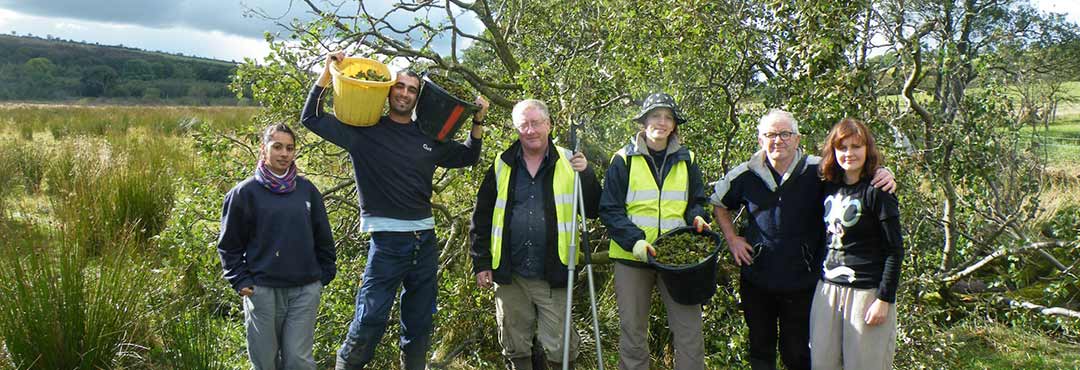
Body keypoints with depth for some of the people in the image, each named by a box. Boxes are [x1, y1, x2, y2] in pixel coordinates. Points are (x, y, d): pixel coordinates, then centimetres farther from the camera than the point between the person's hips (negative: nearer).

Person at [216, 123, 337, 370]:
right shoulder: (245, 192, 0)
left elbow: (323, 238, 14)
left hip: (306, 290, 2)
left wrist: (325, 275, 9)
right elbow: (229, 245, 3)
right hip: (262, 291, -1)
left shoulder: (307, 190, 8)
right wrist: (241, 282, -4)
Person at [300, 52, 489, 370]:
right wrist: (326, 73, -9)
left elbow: (468, 157, 24)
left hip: (425, 238, 5)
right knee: (369, 321, -6)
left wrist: (478, 121, 12)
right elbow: (311, 118, -3)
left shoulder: (429, 138, 11)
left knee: (420, 325, 14)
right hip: (386, 239, -5)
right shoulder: (365, 132, -1)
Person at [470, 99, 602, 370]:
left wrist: (586, 174, -15)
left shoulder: (568, 163, 2)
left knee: (559, 348, 0)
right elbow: (482, 217, 8)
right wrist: (481, 263, 4)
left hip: (553, 277, -2)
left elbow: (593, 210, 0)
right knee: (516, 348, 13)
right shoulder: (502, 166, 6)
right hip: (509, 277, 2)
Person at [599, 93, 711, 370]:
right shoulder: (624, 160, 1)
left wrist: (697, 218, -5)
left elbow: (697, 201, 19)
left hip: (677, 254, 2)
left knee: (690, 332, -4)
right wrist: (634, 240, -17)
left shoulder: (686, 160, 11)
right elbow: (609, 209, -3)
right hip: (632, 255, -2)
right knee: (632, 333, 7)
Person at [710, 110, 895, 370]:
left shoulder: (818, 171, -7)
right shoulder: (745, 175, 0)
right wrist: (731, 239, 7)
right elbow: (718, 204, 17)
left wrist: (883, 174, -20)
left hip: (802, 282, -2)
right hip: (756, 281, 2)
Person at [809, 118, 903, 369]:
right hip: (828, 288, 6)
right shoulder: (829, 187, 7)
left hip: (866, 292, -6)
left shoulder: (877, 192, -10)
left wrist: (884, 300, -14)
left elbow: (894, 251, -11)